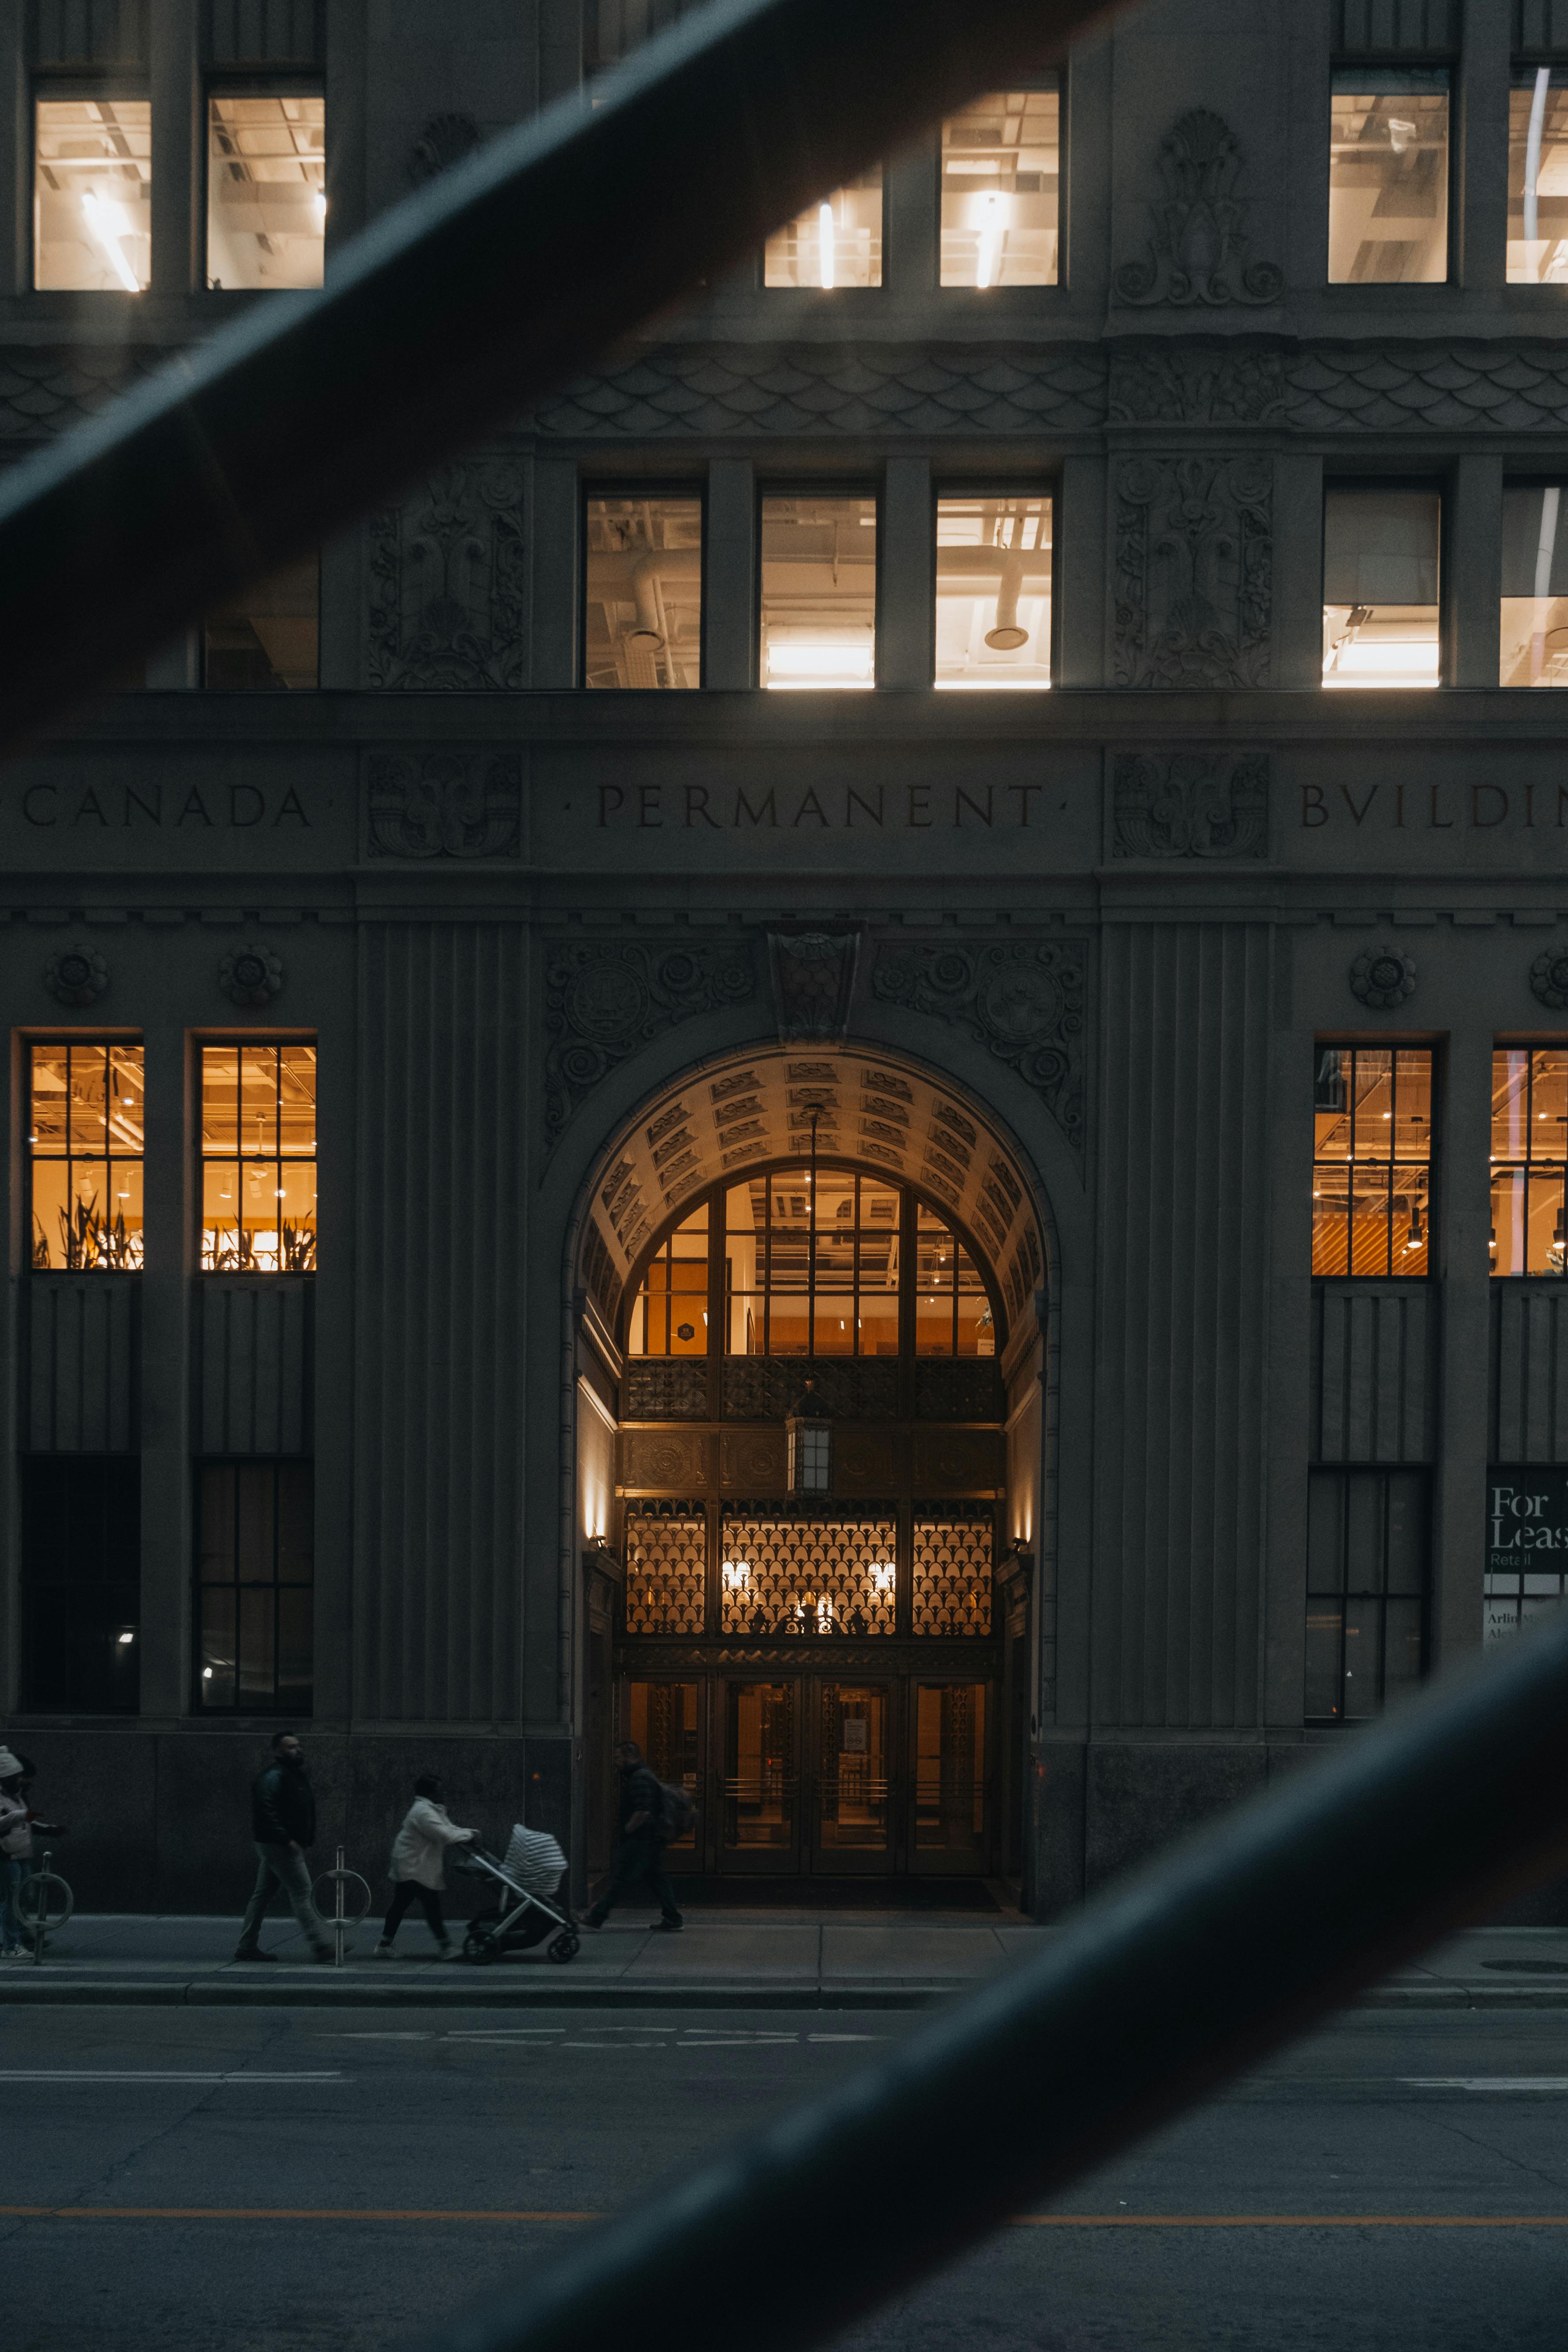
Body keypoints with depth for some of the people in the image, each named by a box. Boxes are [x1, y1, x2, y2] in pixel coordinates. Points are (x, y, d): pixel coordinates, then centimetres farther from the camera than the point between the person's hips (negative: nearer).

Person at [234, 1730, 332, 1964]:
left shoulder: (294, 1775, 17)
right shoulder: (273, 1776, -15)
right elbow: (266, 1812, -23)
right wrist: (286, 1839, -26)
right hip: (278, 1846, -10)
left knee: (263, 1895, 12)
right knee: (302, 1892, -10)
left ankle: (246, 1946, 16)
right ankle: (320, 1946, -11)